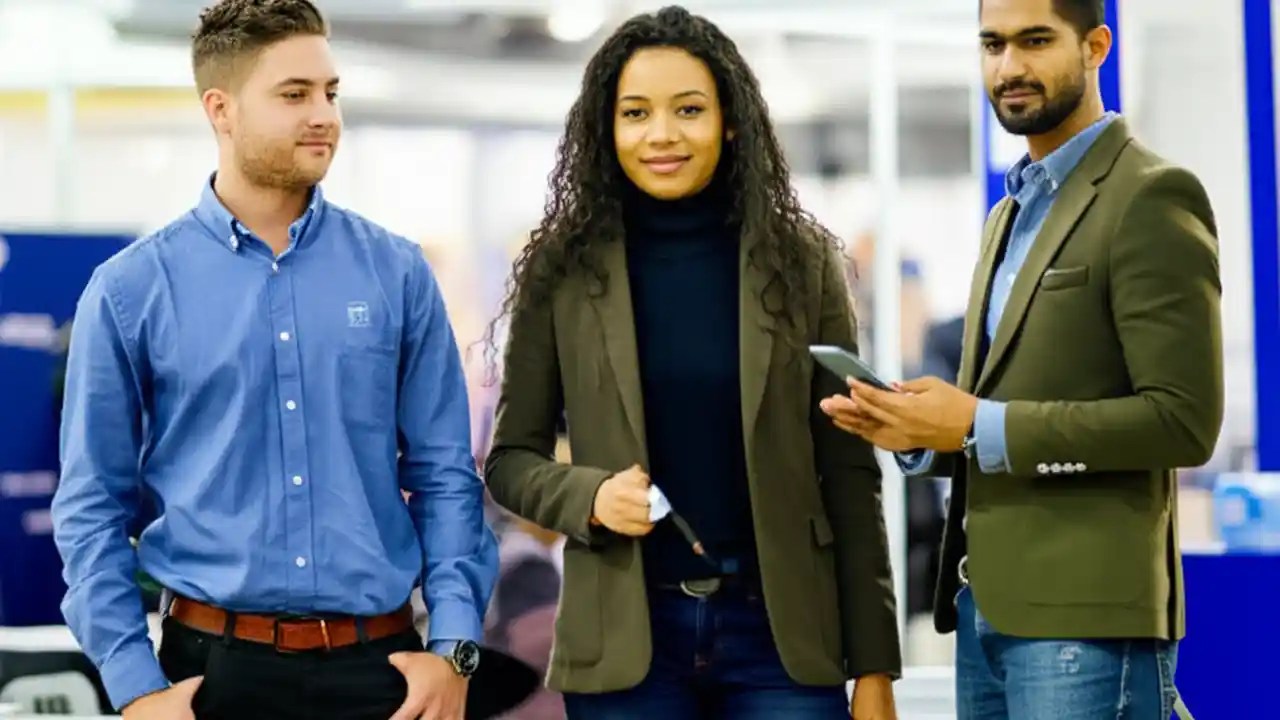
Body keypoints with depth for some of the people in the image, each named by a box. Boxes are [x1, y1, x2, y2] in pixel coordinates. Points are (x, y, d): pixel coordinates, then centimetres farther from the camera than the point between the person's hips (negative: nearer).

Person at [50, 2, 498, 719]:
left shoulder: (398, 274, 3)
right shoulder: (130, 291, -1)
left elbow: (444, 477, 4)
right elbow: (94, 506, 0)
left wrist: (453, 646, -5)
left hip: (379, 659, 1)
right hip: (216, 662, -1)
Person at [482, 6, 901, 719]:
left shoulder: (801, 260, 2)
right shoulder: (563, 271, 2)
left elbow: (848, 473, 2)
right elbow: (511, 457, 7)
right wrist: (589, 496, -15)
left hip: (781, 631, 0)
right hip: (626, 635, 0)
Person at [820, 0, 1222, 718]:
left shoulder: (1152, 197, -9)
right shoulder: (1011, 212, 19)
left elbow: (1183, 421, -17)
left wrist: (981, 427, -18)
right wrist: (921, 430, 3)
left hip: (1086, 614, -8)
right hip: (986, 608, 8)